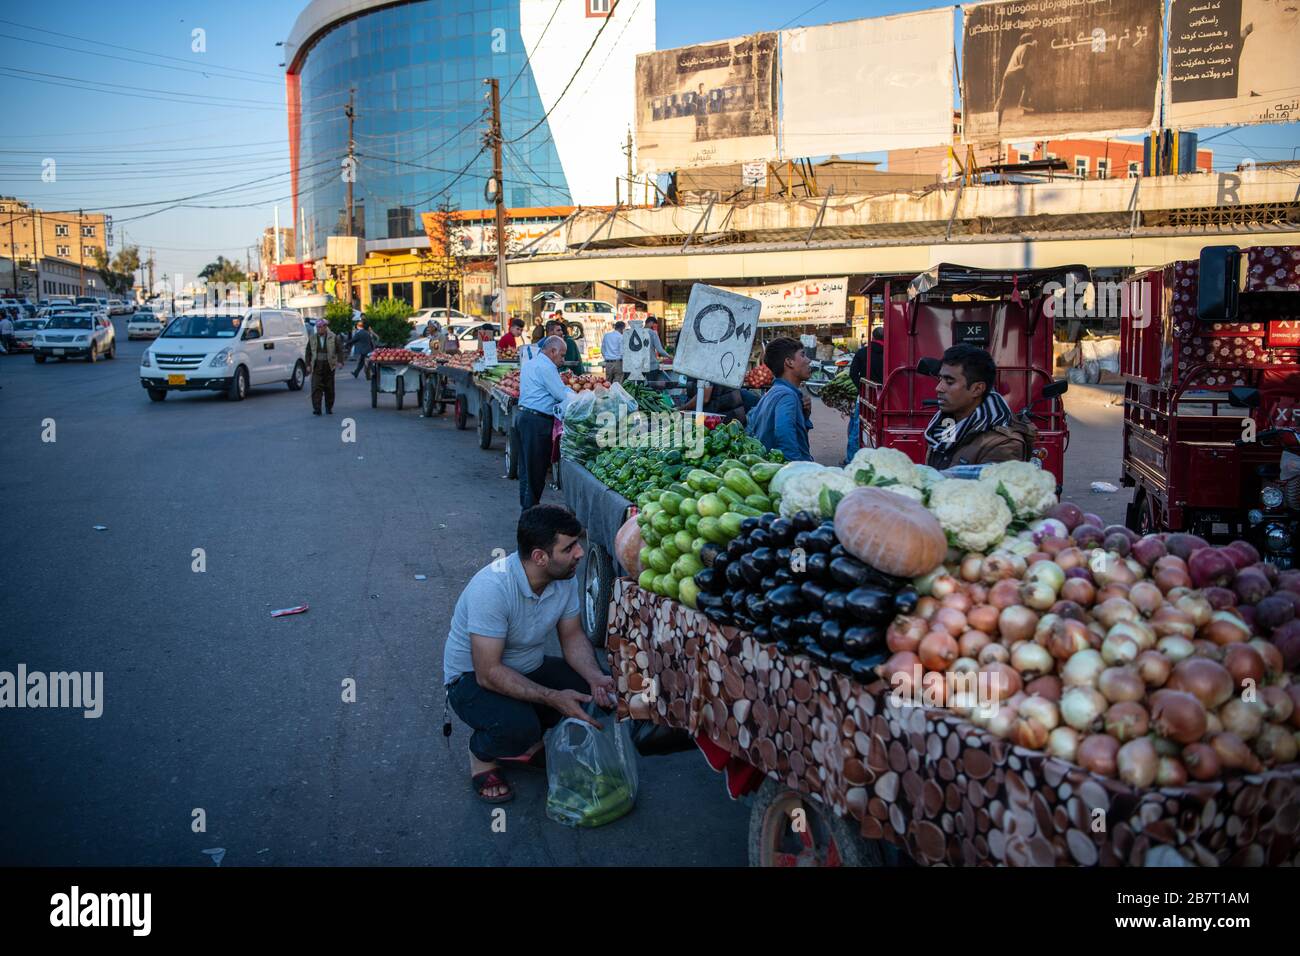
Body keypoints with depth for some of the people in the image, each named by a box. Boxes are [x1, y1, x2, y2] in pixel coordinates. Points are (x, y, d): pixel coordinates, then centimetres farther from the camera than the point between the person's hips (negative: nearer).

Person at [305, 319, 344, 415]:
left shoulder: (333, 337, 2)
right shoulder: (312, 338, 9)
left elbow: (339, 350, 1)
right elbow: (308, 352, 12)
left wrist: (340, 362, -13)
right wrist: (308, 365, 4)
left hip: (329, 366, -1)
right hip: (317, 366, 1)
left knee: (329, 388, 7)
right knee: (316, 388, -10)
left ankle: (329, 408, 19)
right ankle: (316, 408, -13)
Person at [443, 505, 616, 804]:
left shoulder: (566, 578, -12)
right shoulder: (492, 588, -34)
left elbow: (572, 637, 0)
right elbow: (489, 672, -32)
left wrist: (596, 678, -20)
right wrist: (553, 698, -35)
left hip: (529, 668, 7)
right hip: (472, 677, -6)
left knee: (591, 690, -14)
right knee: (517, 726, -34)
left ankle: (527, 743, 10)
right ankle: (482, 756, 2)